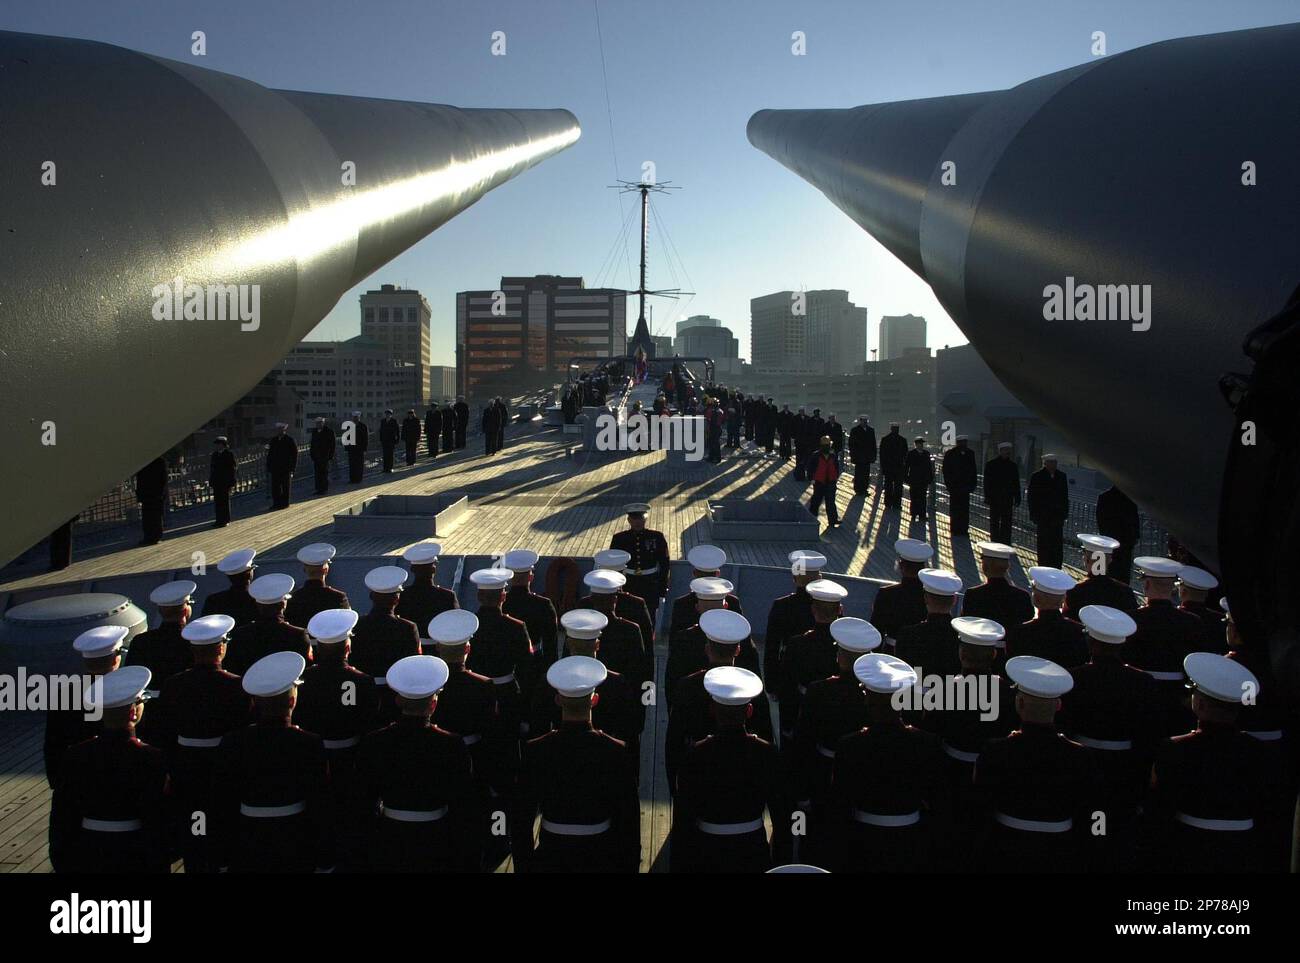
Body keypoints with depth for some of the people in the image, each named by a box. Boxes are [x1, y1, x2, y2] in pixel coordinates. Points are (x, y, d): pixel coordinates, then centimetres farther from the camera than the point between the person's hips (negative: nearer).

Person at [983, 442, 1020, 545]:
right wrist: (987, 498, -9)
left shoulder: (1013, 466, 8)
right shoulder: (991, 465, 0)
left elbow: (1016, 484, 10)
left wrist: (1016, 500, 5)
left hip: (1008, 500, 2)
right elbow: (987, 483, -2)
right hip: (995, 500, -2)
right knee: (994, 523, 4)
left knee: (1006, 524, 4)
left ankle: (1005, 546, 8)